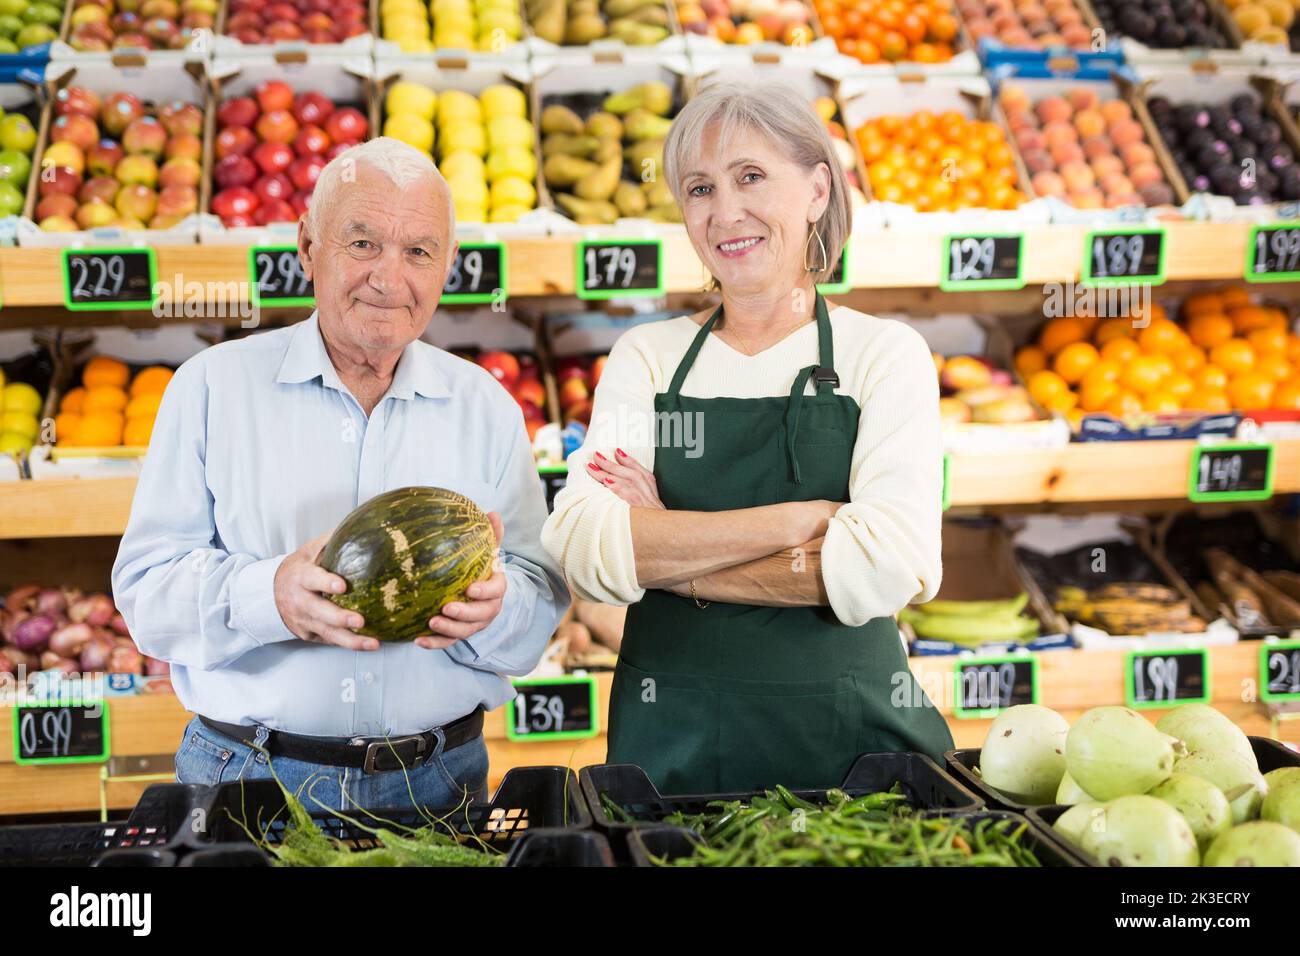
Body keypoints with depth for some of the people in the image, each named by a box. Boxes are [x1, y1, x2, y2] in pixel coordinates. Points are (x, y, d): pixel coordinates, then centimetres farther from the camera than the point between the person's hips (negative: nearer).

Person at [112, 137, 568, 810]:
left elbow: (542, 606, 2)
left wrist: (492, 607, -21)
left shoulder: (487, 408, 5)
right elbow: (143, 587, -6)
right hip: (246, 777, -1)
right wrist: (266, 595, -25)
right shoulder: (214, 387, -1)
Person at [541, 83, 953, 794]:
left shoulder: (885, 354, 0)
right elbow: (581, 549, -10)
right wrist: (801, 519, -16)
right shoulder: (645, 357, 5)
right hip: (670, 746, 2)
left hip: (852, 735, -1)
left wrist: (670, 556, -11)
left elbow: (890, 567, -15)